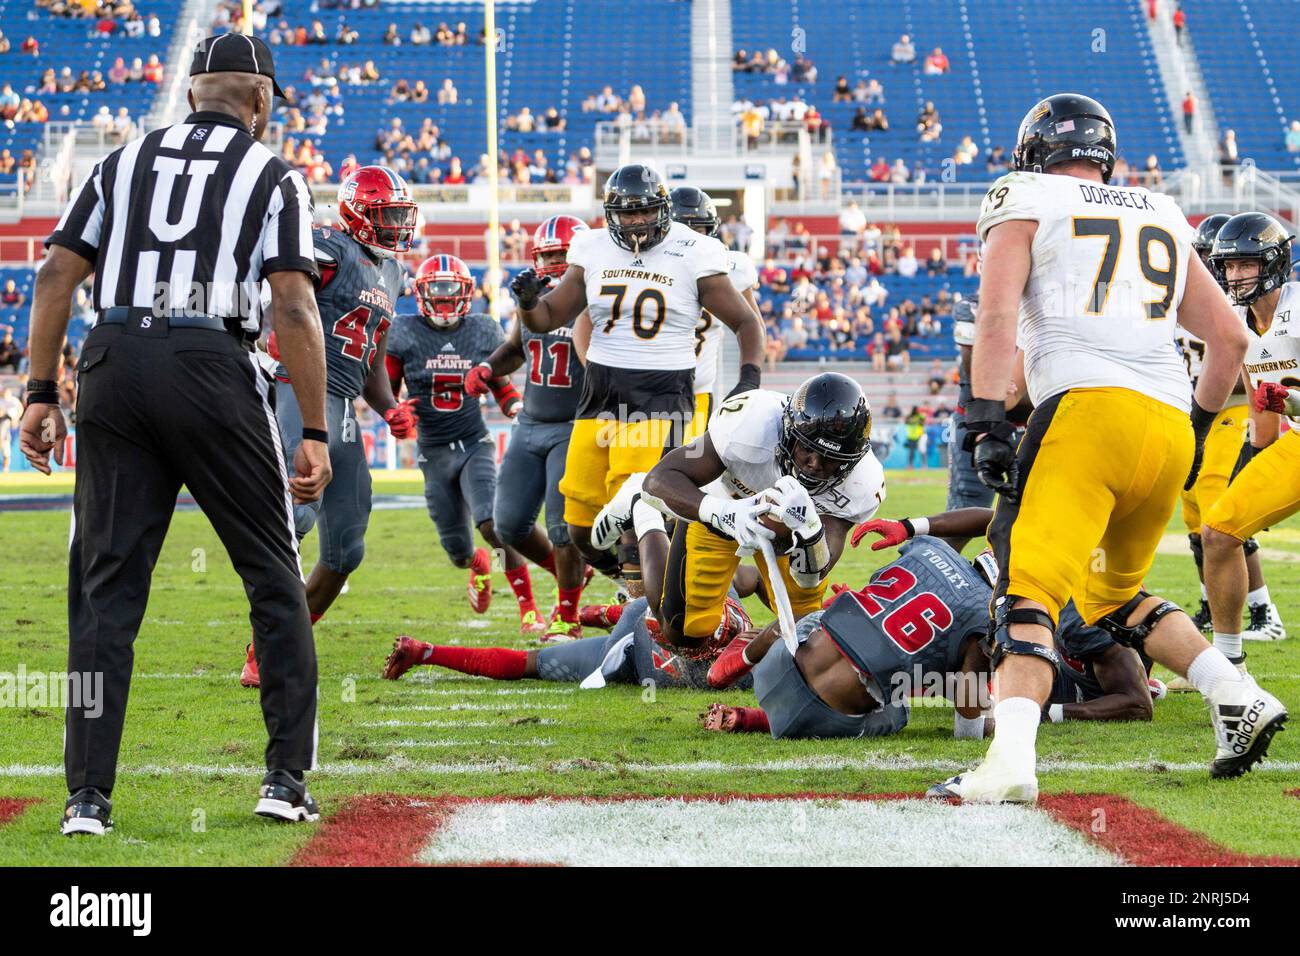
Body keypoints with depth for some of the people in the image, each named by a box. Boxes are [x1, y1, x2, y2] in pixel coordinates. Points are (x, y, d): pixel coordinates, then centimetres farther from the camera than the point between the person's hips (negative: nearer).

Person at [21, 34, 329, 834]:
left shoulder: (125, 162, 17)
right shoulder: (273, 176, 8)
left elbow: (57, 274, 8)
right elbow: (294, 308, -3)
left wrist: (42, 392, 10)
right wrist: (316, 433, -1)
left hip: (114, 370, 3)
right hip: (213, 372, -3)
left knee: (106, 585, 6)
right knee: (274, 577, 11)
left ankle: (88, 796, 1)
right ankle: (287, 776, 8)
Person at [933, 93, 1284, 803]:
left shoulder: (1026, 202, 13)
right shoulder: (1163, 219, 28)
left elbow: (997, 315, -3)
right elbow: (1229, 336, 29)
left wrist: (986, 423, -10)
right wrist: (1199, 426, 37)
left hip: (1087, 407, -6)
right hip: (1169, 425, 6)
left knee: (1028, 591, -16)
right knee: (1113, 598, 23)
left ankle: (1012, 757, -36)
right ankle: (1238, 698, 9)